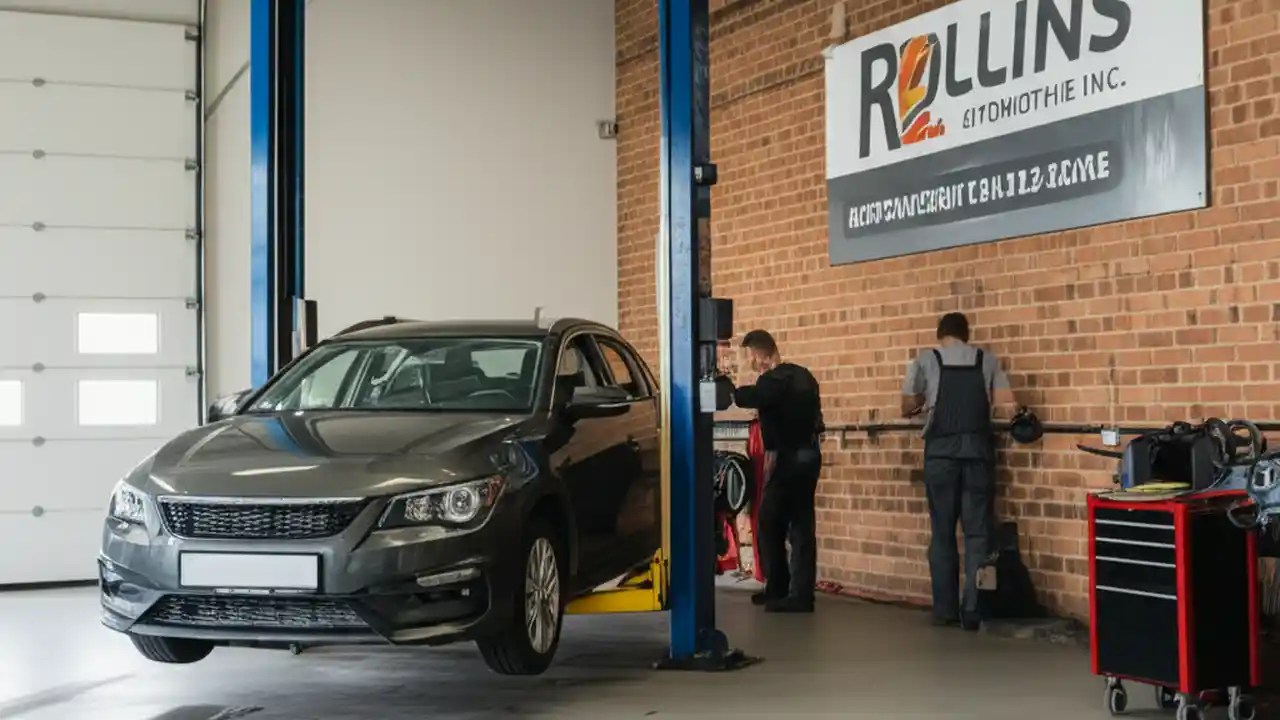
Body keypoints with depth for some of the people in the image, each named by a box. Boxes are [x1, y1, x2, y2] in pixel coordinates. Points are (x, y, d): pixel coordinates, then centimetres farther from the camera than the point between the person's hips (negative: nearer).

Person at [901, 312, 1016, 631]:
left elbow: (908, 408, 10)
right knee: (977, 533, 3)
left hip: (941, 452, 0)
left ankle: (945, 610, 10)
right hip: (977, 450, 0)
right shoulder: (986, 360, 10)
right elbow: (1007, 407, 4)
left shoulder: (925, 360, 6)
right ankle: (973, 611, -2)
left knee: (942, 533, 7)